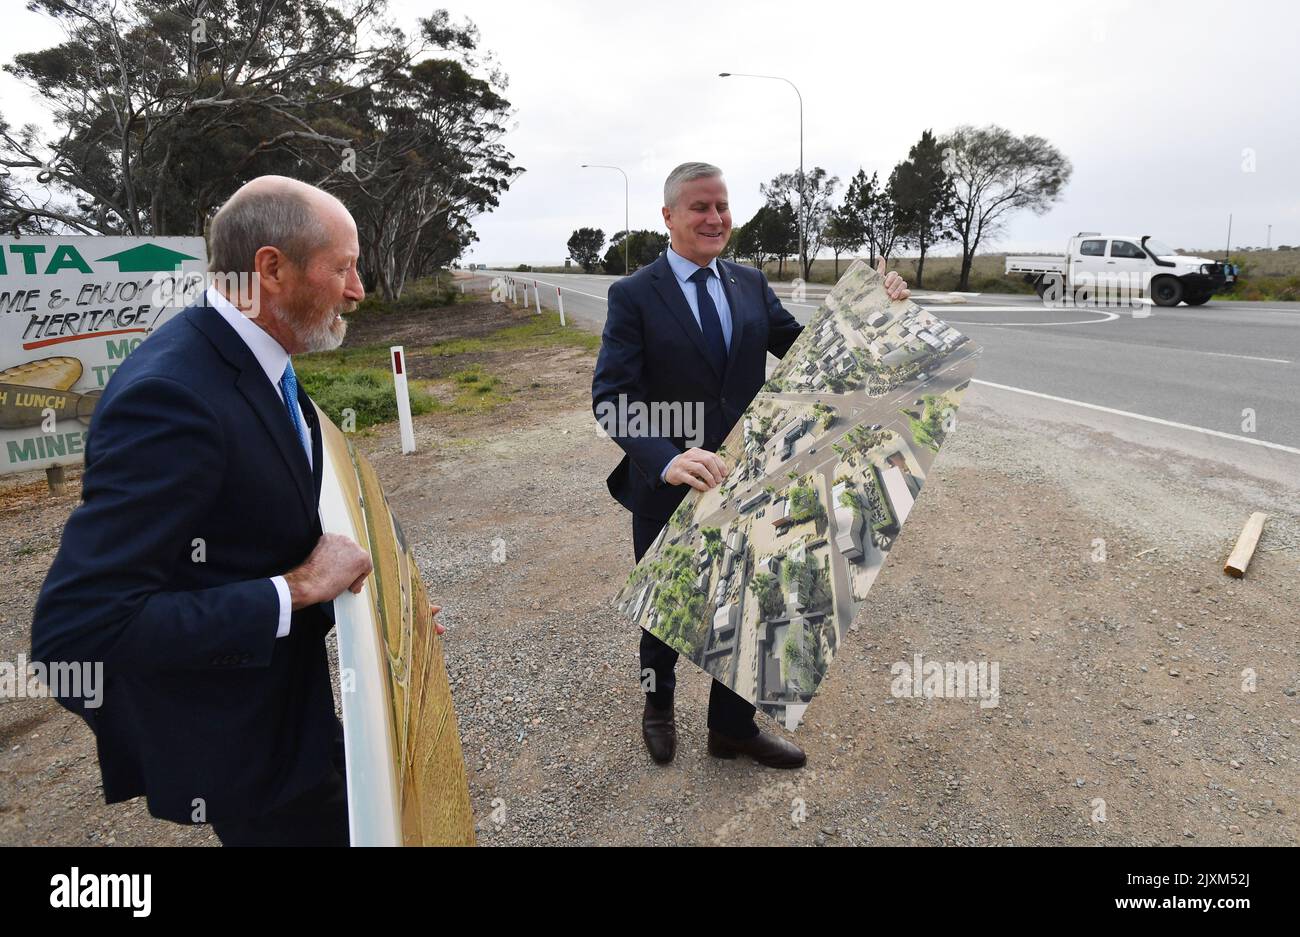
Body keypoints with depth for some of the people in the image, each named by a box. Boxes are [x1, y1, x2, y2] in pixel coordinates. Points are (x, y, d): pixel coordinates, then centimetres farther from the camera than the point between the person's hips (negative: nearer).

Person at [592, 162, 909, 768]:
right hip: (669, 491, -4)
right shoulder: (634, 296, -12)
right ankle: (658, 705, 49)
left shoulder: (751, 285, 4)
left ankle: (732, 729, 40)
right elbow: (612, 397, -22)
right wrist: (667, 460, -39)